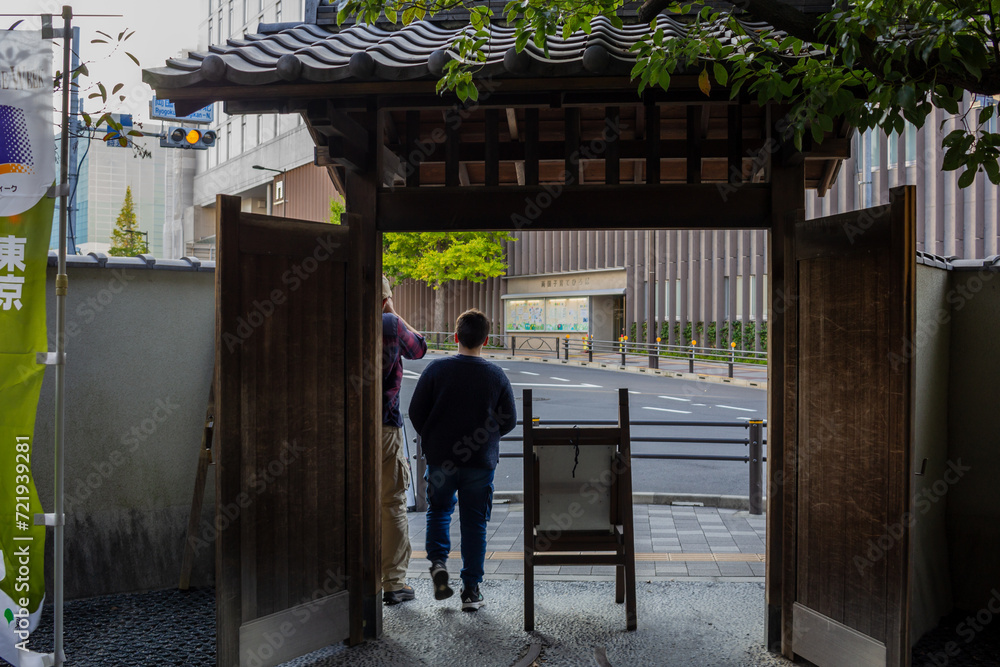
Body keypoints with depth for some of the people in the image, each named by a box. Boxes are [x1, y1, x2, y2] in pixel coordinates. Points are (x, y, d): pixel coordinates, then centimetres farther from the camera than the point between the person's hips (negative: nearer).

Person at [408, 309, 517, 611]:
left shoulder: (436, 369, -6)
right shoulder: (496, 375, -4)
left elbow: (415, 412, -3)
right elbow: (509, 420, 2)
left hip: (441, 458, 0)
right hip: (481, 461, 0)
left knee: (438, 511, 21)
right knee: (474, 523, 9)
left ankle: (438, 562, 0)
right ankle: (471, 590, 11)